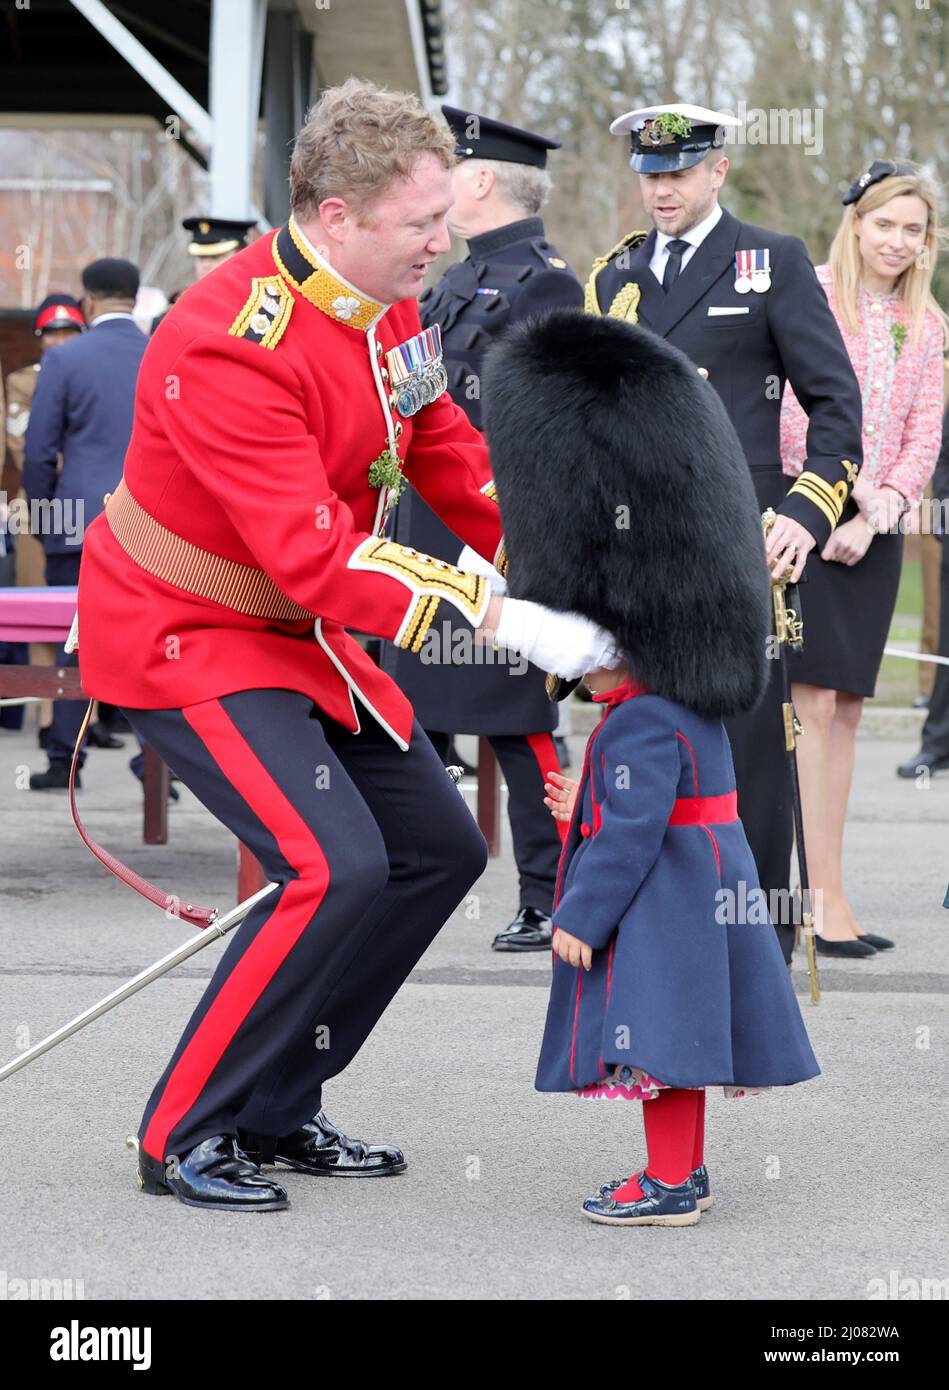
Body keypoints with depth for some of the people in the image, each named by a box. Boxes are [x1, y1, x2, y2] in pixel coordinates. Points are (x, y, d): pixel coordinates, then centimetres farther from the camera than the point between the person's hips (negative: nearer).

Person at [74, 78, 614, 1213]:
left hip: (298, 634, 9)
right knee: (336, 868, -22)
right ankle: (183, 1135, -5)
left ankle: (278, 1114, 19)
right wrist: (501, 617, -35)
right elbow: (315, 557, -34)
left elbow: (453, 462, 9)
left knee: (439, 850, 8)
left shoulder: (389, 309, -1)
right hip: (183, 639, -9)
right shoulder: (229, 346, -30)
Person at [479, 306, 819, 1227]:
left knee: (658, 1034, -4)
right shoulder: (693, 707, 9)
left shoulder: (644, 728, -22)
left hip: (661, 909, -10)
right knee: (674, 1036, 16)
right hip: (697, 898, 10)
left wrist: (579, 915, -15)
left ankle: (670, 1186, 1)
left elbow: (632, 832, -21)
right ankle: (682, 1170, 25)